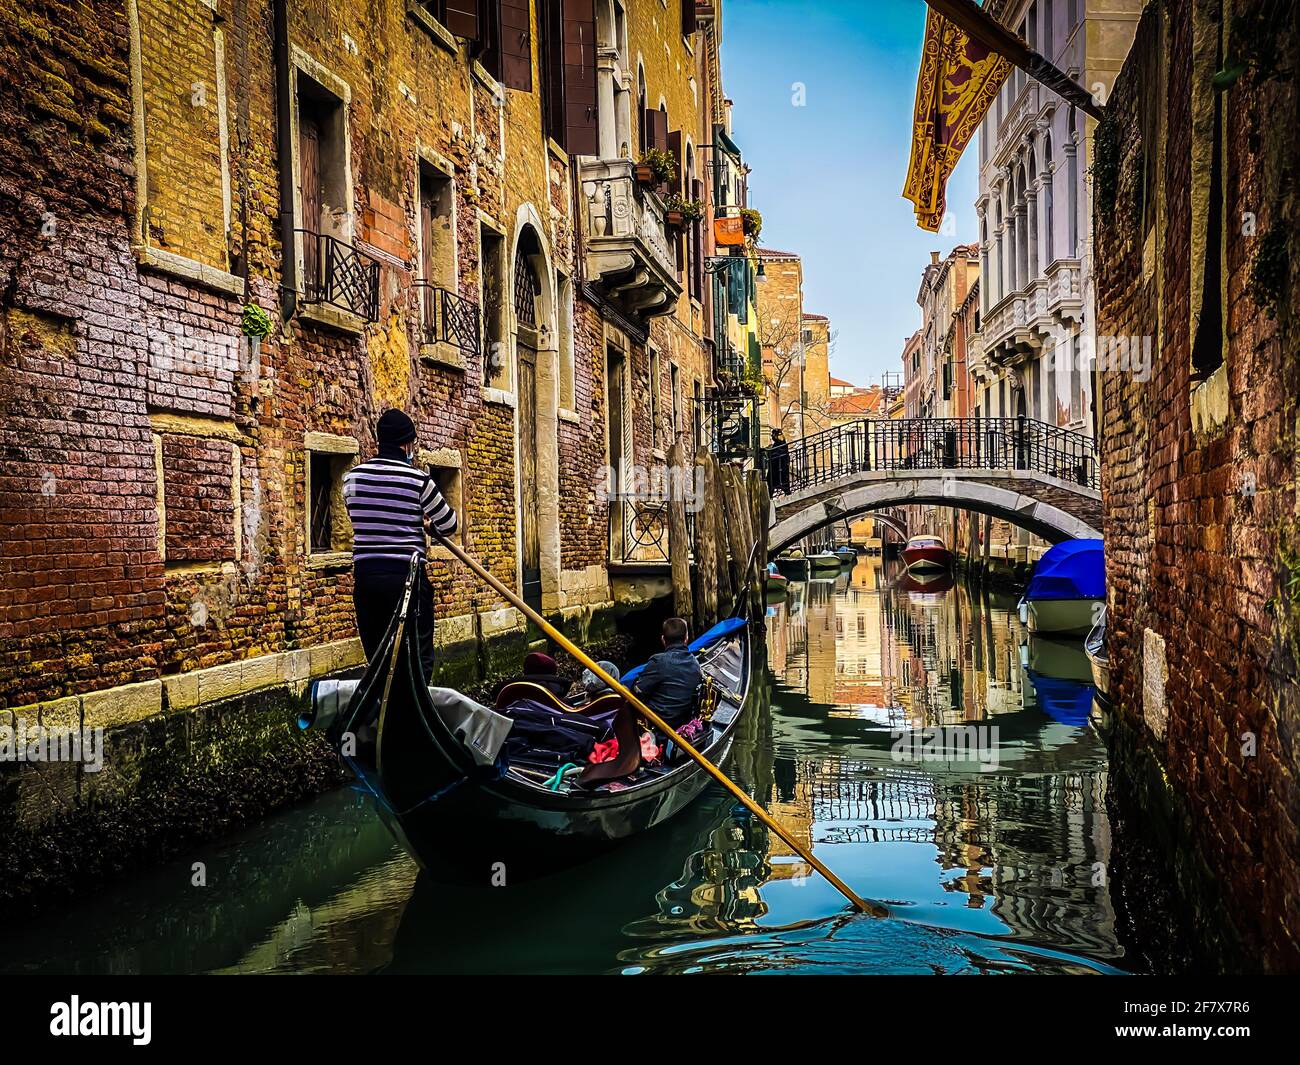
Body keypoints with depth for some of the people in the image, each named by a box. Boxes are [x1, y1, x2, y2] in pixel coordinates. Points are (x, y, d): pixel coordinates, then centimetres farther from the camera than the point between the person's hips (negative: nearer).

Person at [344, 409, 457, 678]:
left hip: (364, 575, 5)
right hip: (406, 574, -5)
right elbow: (449, 525, 2)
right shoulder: (418, 479, -7)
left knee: (376, 659, 12)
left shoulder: (352, 477, 7)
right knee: (419, 660, 2)